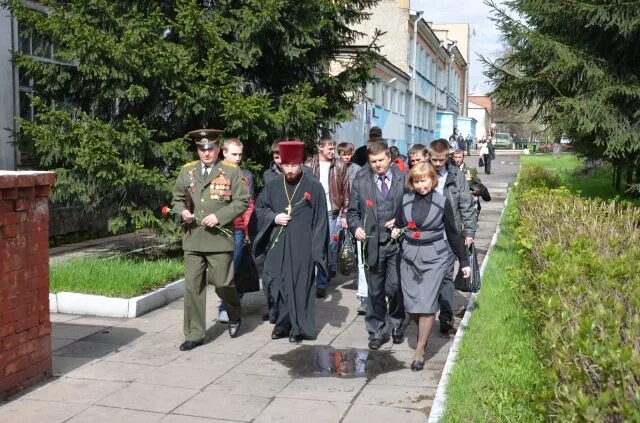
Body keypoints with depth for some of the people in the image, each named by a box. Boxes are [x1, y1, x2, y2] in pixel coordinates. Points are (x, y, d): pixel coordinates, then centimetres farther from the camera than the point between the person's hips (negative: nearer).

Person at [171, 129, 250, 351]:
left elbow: (241, 201, -2)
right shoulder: (187, 171, 10)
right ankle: (194, 334, 11)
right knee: (193, 286, 2)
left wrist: (219, 216, -13)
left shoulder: (232, 171, 0)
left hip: (219, 237, -3)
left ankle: (235, 317, 32)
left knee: (222, 283, 1)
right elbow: (177, 198, 19)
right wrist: (182, 211, -3)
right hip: (193, 238, 3)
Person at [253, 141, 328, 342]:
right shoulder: (273, 186, 6)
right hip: (277, 245, 3)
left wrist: (317, 249, -7)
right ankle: (282, 323, 21)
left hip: (302, 246, -3)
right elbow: (259, 207, 16)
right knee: (275, 283, 5)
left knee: (300, 285, 2)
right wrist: (274, 217, -5)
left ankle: (299, 327, 14)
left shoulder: (314, 187, -4)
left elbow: (320, 219, -3)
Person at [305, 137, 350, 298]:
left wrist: (344, 215, -1)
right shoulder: (309, 165, 3)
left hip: (332, 213, -1)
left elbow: (345, 192, 3)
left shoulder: (340, 166, 2)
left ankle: (322, 284, 6)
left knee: (328, 247, -1)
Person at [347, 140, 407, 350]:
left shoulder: (404, 178, 0)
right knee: (375, 291, 9)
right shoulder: (360, 180, 2)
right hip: (372, 243, 1)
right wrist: (356, 227, -12)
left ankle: (397, 324, 26)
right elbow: (352, 211, 7)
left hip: (397, 242, -1)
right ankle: (377, 332, 23)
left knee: (395, 287, -1)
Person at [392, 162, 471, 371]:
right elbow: (398, 226, 16)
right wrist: (395, 232, -8)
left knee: (427, 304, -8)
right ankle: (423, 330, 35)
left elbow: (453, 233, 4)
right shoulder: (405, 201, 4)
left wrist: (464, 261, 6)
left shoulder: (442, 202, -2)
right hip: (409, 257, 3)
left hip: (434, 258, -3)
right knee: (411, 305, 4)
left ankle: (420, 350, 4)